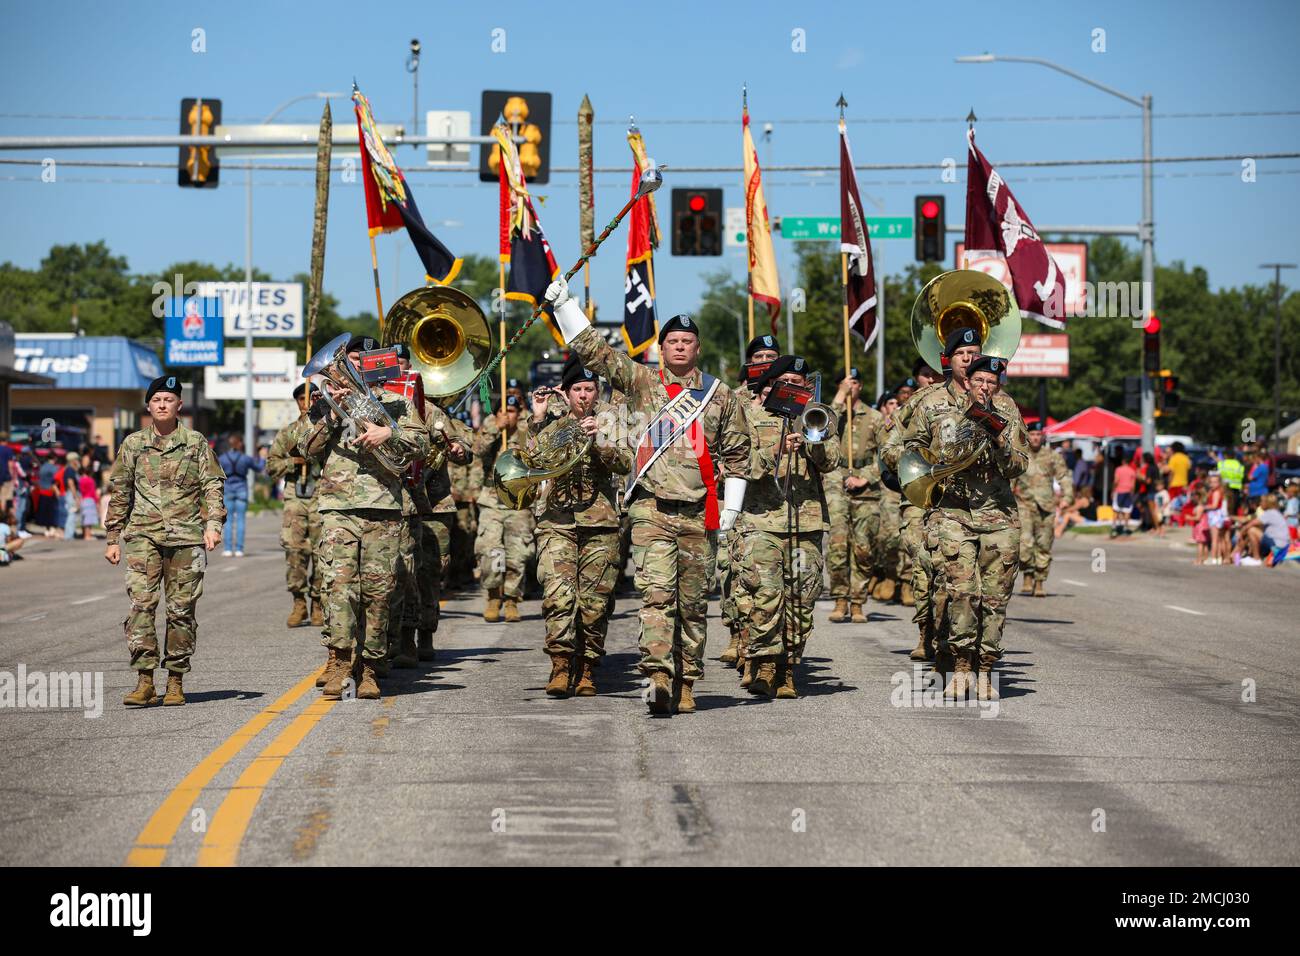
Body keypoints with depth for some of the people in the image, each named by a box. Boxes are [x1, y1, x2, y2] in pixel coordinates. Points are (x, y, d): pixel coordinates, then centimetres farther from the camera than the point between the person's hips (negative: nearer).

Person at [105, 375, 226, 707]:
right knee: (141, 603, -13)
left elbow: (213, 484, 5)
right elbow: (119, 493, 15)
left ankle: (176, 680, 11)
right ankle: (144, 679, -12)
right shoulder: (133, 444, 11)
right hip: (143, 534, 0)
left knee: (181, 608, 2)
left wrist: (213, 523, -10)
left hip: (186, 535, 0)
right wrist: (113, 538, 13)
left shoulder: (196, 443, 7)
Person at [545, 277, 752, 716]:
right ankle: (658, 678, -25)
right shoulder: (642, 383, 9)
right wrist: (564, 304, -1)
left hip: (700, 514, 2)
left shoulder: (720, 396, 11)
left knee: (693, 602, 6)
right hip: (652, 510, -2)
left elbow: (737, 453, 15)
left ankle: (685, 684, 12)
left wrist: (732, 506, 7)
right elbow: (592, 348, 6)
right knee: (657, 593, -15)